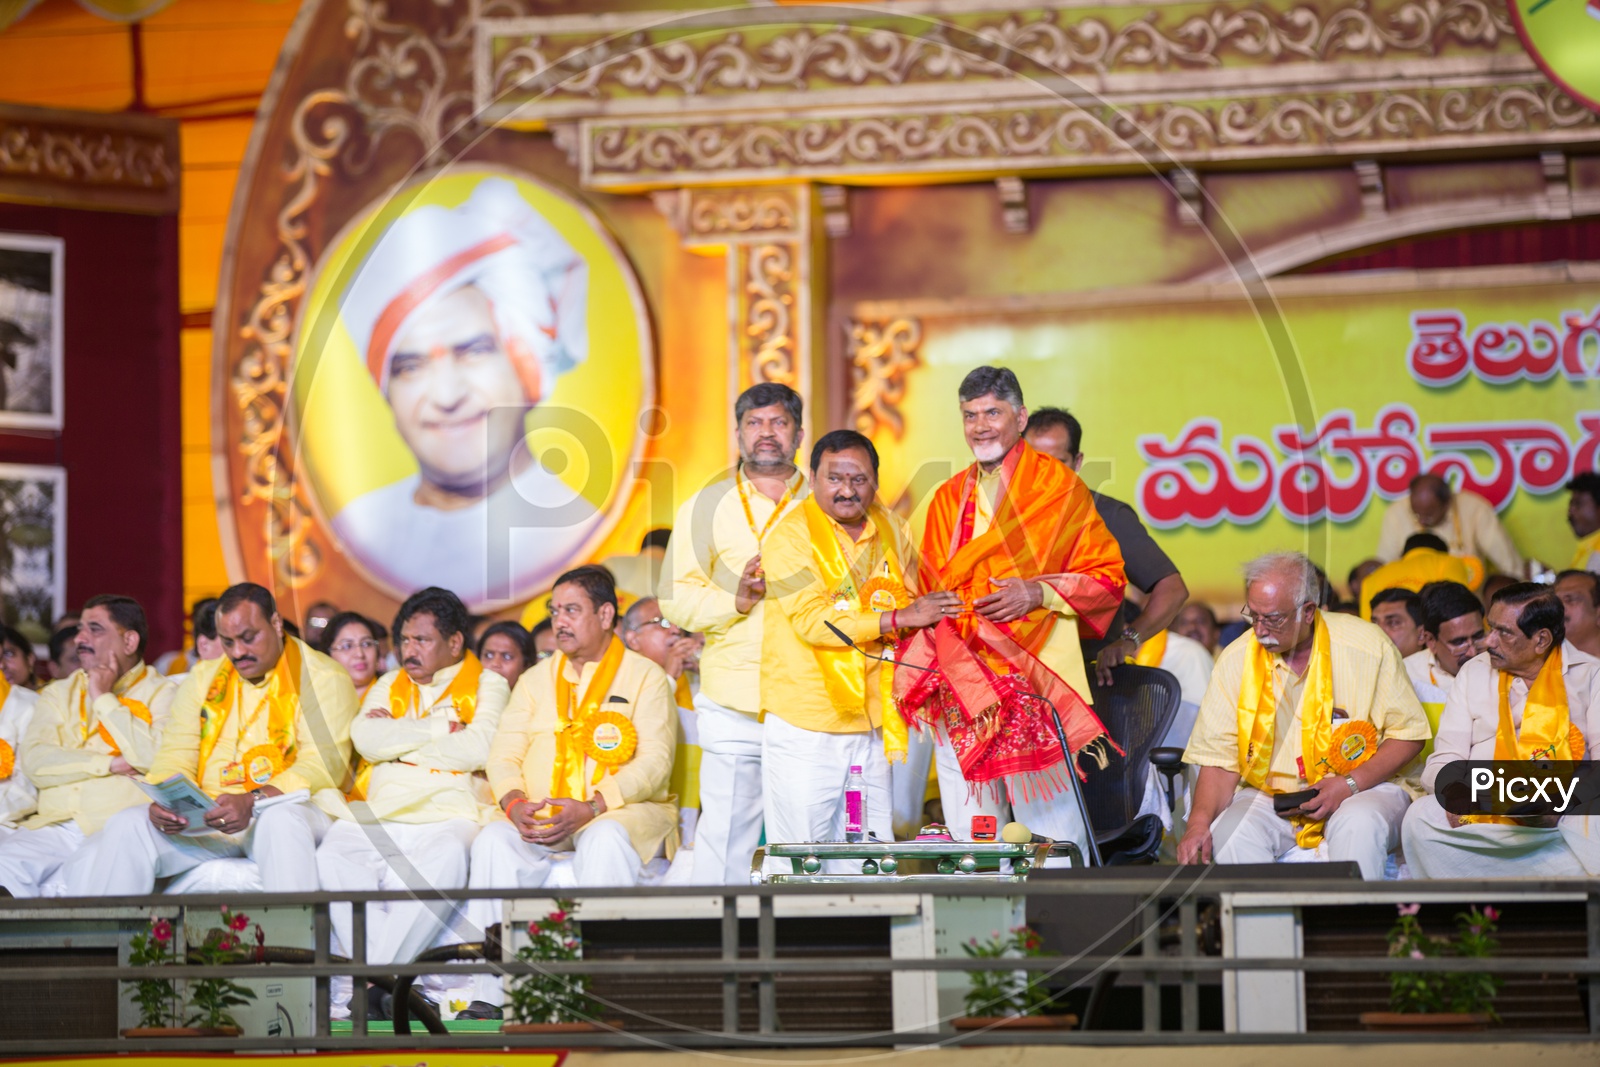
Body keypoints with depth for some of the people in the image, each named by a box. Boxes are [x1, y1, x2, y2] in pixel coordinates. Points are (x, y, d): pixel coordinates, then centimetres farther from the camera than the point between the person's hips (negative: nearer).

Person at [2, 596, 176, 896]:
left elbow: (157, 759, -11)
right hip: (55, 825, 4)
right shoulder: (58, 694, 22)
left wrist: (104, 699, -1)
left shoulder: (161, 692, 9)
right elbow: (35, 761, 5)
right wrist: (110, 764, -5)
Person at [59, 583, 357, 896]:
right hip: (207, 817, 4)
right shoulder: (204, 677, 20)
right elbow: (176, 756, 12)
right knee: (127, 826, -20)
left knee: (282, 821, -39)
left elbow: (322, 766, -10)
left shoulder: (323, 678, 2)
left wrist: (253, 803, -26)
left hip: (287, 807, -4)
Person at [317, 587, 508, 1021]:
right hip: (379, 813, 4)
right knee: (333, 855, -28)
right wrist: (441, 728, -1)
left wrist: (398, 736, 2)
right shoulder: (390, 685, 23)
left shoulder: (487, 685, 11)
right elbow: (365, 739, 4)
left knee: (447, 860, -38)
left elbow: (478, 749, -8)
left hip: (448, 815, -4)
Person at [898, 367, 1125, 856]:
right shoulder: (948, 499, 18)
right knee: (968, 839, 2)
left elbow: (1107, 579, 2)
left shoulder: (1060, 487, 3)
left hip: (1033, 682, -5)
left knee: (1051, 832, -8)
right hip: (959, 688, 5)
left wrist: (1038, 593, -13)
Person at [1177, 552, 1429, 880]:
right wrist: (1199, 823, -19)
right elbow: (1219, 760, 0)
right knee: (1231, 834, -30)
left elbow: (1408, 735, -1)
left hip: (1363, 791, -2)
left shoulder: (1367, 647, -7)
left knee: (1358, 827, -36)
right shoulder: (1236, 660, 0)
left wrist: (1351, 784, -16)